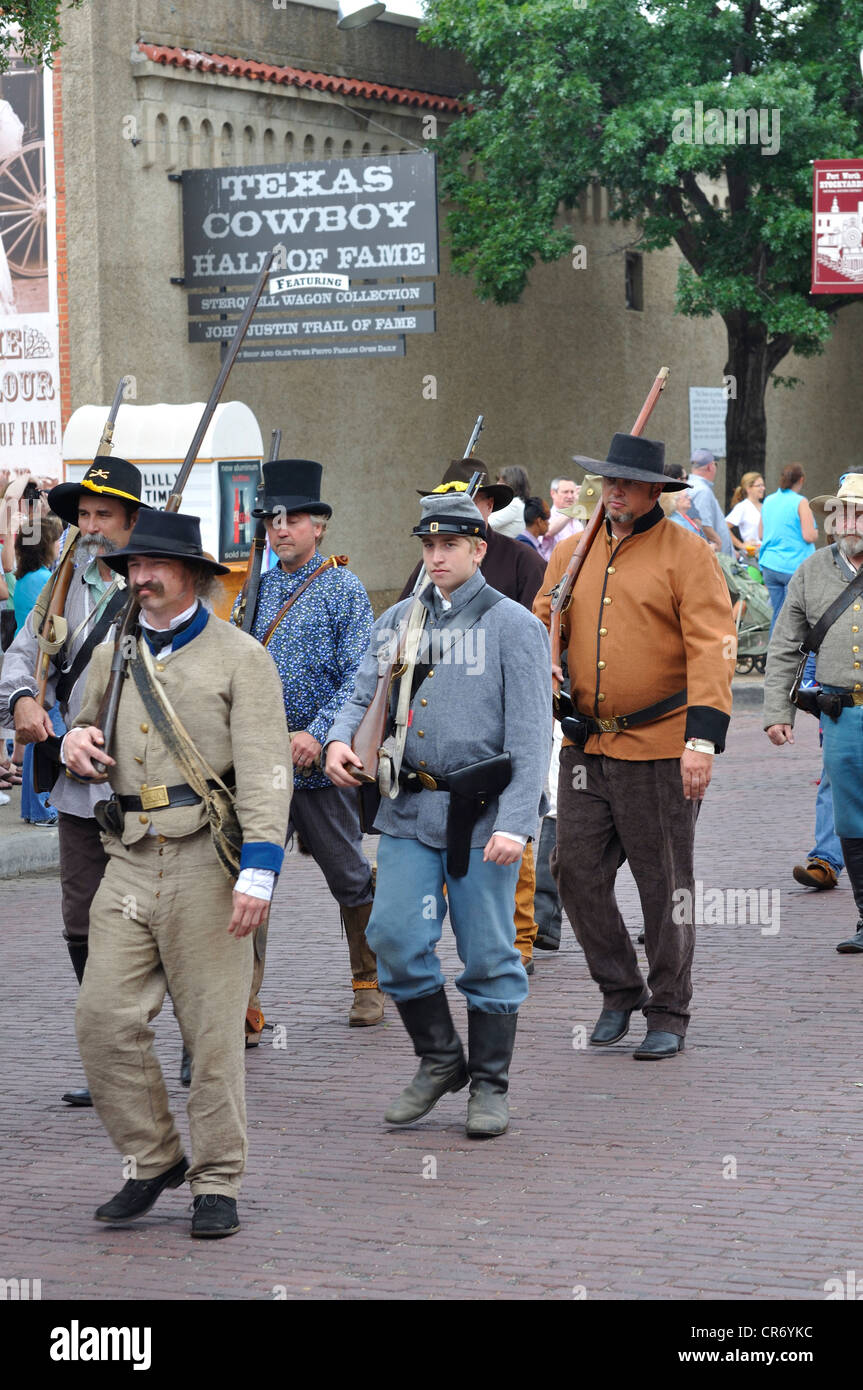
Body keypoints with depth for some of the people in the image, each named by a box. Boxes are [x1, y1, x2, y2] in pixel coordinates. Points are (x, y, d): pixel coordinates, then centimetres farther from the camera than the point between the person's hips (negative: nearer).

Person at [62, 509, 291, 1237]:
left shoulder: (240, 657, -1)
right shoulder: (113, 656, 15)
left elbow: (266, 772, -8)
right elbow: (90, 737, 30)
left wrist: (258, 872, -19)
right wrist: (77, 745, 3)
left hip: (208, 864, -5)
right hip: (130, 865, 5)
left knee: (214, 1029, -1)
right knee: (105, 1019, -4)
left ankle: (218, 1183, 9)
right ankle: (153, 1159, 12)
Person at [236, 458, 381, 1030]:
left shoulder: (344, 589, -4)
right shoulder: (258, 588, 10)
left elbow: (359, 677, -10)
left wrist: (317, 734, -21)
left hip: (321, 759, -3)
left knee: (348, 874, 10)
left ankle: (369, 983, 26)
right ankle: (243, 1005, -8)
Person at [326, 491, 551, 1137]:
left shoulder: (513, 625, -3)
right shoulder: (398, 622, 12)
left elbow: (531, 733, -8)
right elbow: (366, 697, 17)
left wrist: (516, 822, -17)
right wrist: (340, 738, -8)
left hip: (482, 813, -4)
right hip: (409, 807, 4)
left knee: (488, 953, 3)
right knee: (395, 937, -3)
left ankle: (490, 1085, 15)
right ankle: (439, 1059, 17)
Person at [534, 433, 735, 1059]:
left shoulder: (688, 555, -6)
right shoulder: (572, 554, 11)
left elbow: (712, 649, -13)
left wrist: (704, 738, -23)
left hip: (660, 748, -5)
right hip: (586, 747, 5)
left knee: (665, 883, 1)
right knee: (578, 871, 3)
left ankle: (669, 1015, 13)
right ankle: (620, 991, 22)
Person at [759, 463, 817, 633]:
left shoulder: (768, 501, 9)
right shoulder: (800, 502, -10)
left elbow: (762, 535, 18)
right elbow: (809, 536, -15)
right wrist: (815, 531, 6)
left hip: (769, 566, 6)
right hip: (794, 566, -6)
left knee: (778, 613, 9)